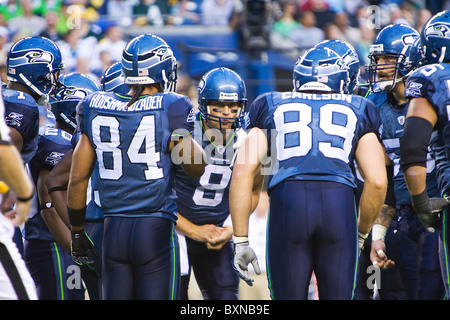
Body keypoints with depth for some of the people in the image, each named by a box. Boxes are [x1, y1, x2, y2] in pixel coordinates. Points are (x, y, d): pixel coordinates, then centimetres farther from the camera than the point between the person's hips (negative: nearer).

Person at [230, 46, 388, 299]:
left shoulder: (271, 107, 24)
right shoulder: (357, 111, 23)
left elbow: (242, 173, 12)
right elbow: (377, 181, 12)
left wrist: (241, 241, 14)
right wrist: (360, 236, 25)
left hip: (287, 202, 0)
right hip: (340, 200, 0)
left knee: (289, 297, 9)